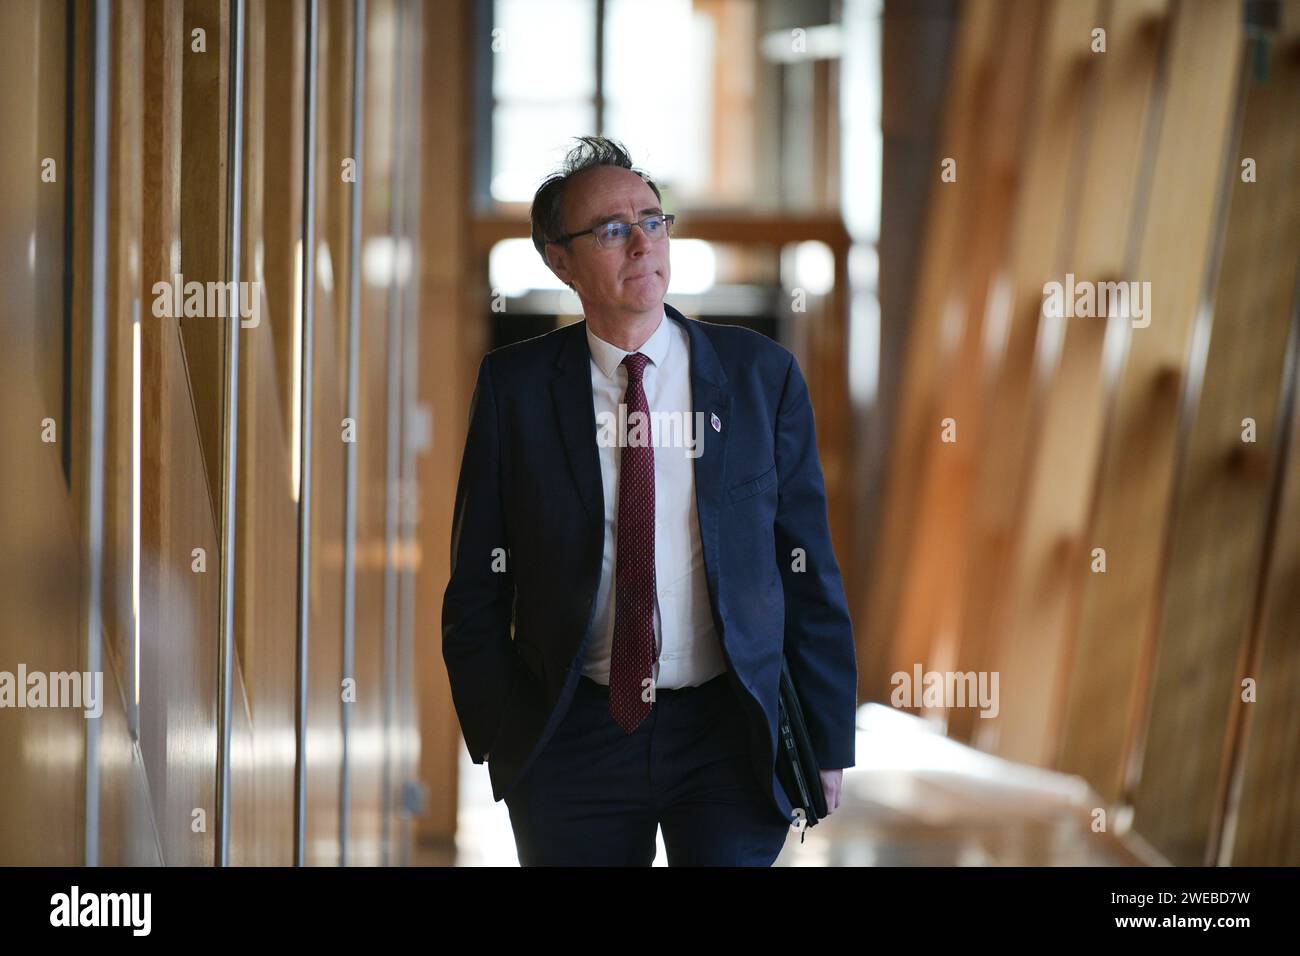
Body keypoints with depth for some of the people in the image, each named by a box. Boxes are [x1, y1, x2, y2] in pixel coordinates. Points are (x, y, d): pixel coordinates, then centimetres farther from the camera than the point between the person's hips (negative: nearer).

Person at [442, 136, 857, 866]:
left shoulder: (762, 375, 1)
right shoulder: (515, 386, 1)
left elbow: (809, 573, 2)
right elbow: (477, 591, 3)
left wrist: (827, 745, 0)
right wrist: (503, 744, -4)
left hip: (729, 728, 0)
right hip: (574, 736, 0)